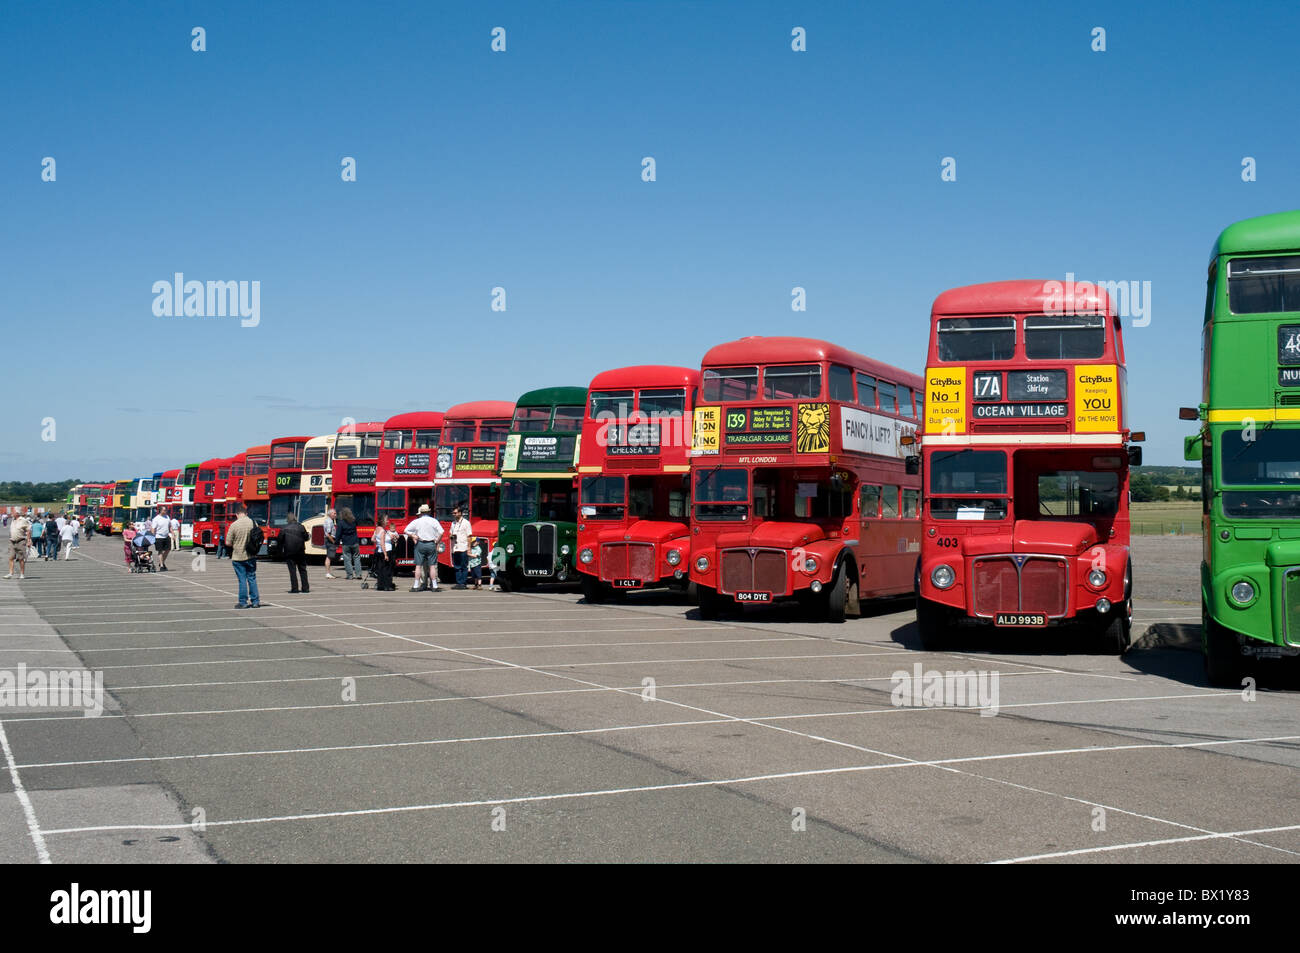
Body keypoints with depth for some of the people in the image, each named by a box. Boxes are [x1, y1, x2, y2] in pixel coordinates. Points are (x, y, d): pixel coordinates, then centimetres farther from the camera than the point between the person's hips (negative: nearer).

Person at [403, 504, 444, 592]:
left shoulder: (417, 522, 0)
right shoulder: (434, 521, -1)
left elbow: (406, 530, -1)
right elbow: (441, 532, -8)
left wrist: (413, 536, 6)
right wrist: (437, 542, 1)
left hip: (420, 544, 0)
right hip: (431, 544, 0)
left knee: (418, 566, 3)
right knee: (432, 566, 3)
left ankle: (416, 586, 3)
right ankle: (434, 586, 2)